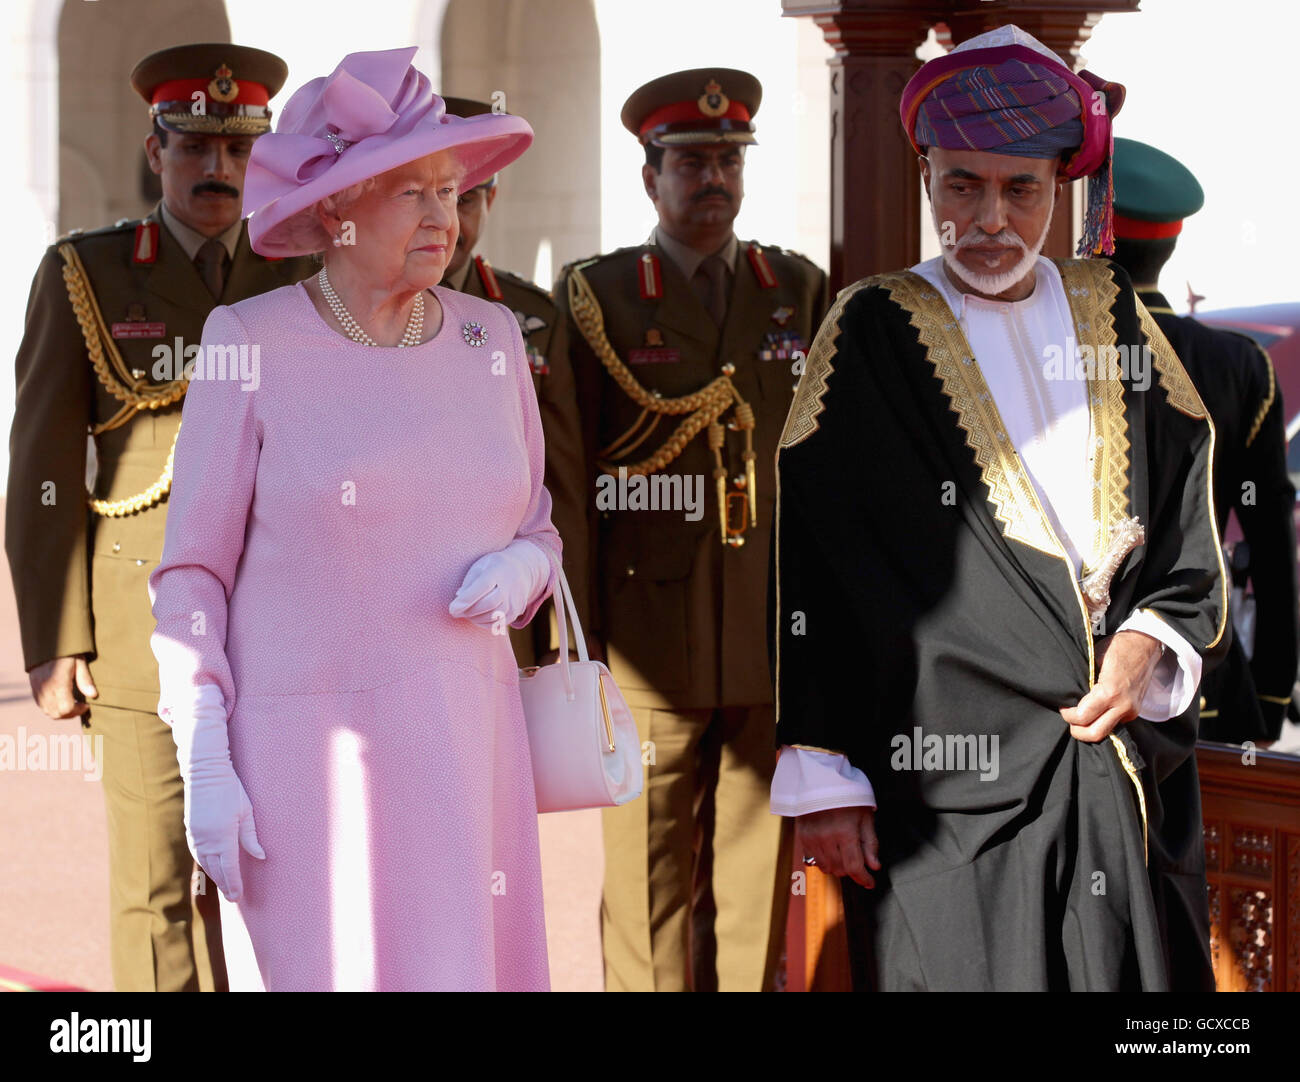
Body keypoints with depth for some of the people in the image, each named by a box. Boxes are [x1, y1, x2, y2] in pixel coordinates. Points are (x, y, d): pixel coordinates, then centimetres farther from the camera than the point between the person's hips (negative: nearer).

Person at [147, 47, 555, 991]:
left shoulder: (488, 339, 6)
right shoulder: (252, 344, -7)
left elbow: (535, 531, 16)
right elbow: (193, 572, -4)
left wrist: (517, 571, -9)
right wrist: (204, 766, -11)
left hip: (459, 737, 4)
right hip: (308, 746, -4)